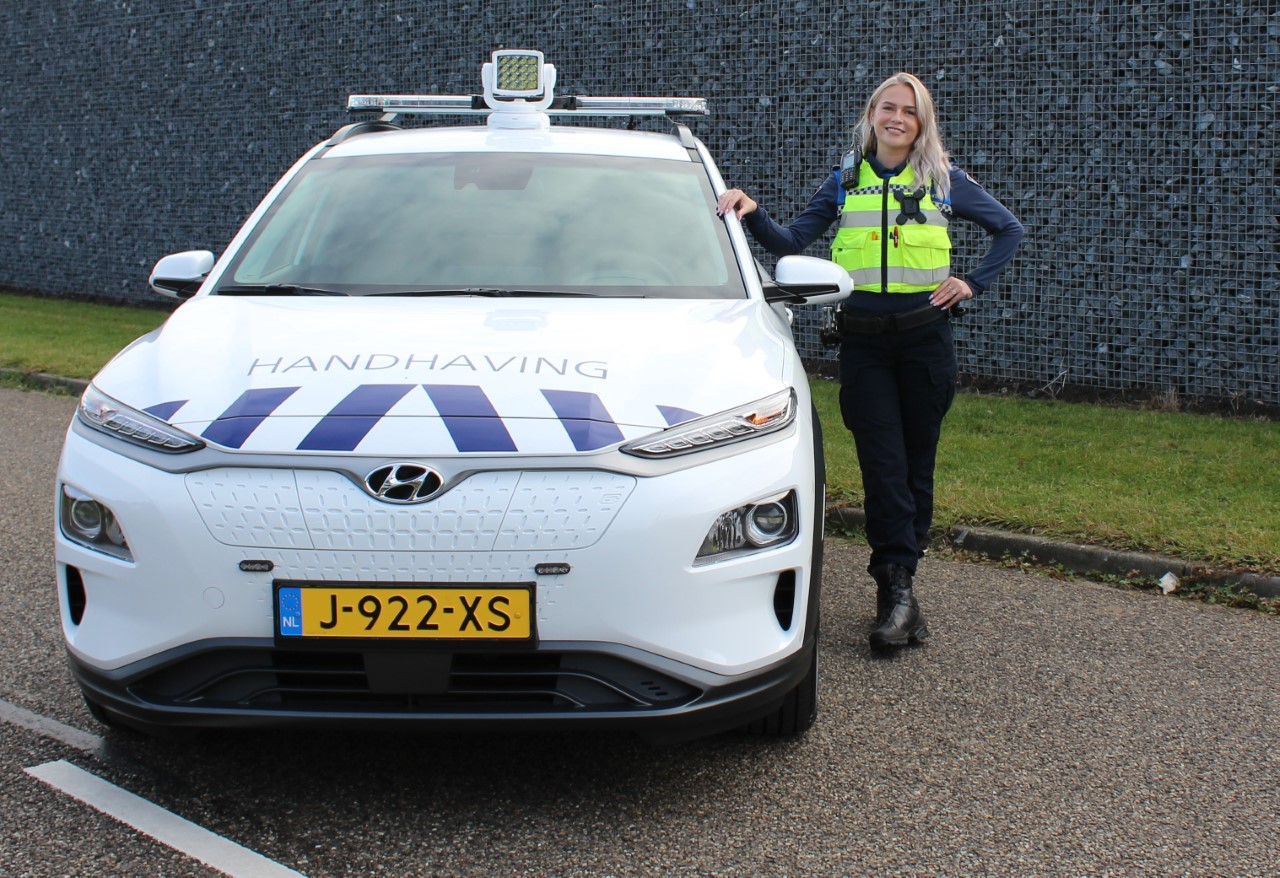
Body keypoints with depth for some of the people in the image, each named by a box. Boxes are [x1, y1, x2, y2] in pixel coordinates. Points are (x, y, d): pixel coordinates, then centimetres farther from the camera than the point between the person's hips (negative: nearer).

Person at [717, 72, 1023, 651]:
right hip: (862, 339, 0)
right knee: (884, 467, -7)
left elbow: (1008, 229, 14)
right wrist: (754, 215, -13)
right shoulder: (844, 182, 8)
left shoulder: (944, 181, 6)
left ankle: (895, 589, 14)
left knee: (916, 466, 5)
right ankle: (899, 591, -6)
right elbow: (792, 243, 4)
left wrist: (973, 283, 3)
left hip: (925, 336, 0)